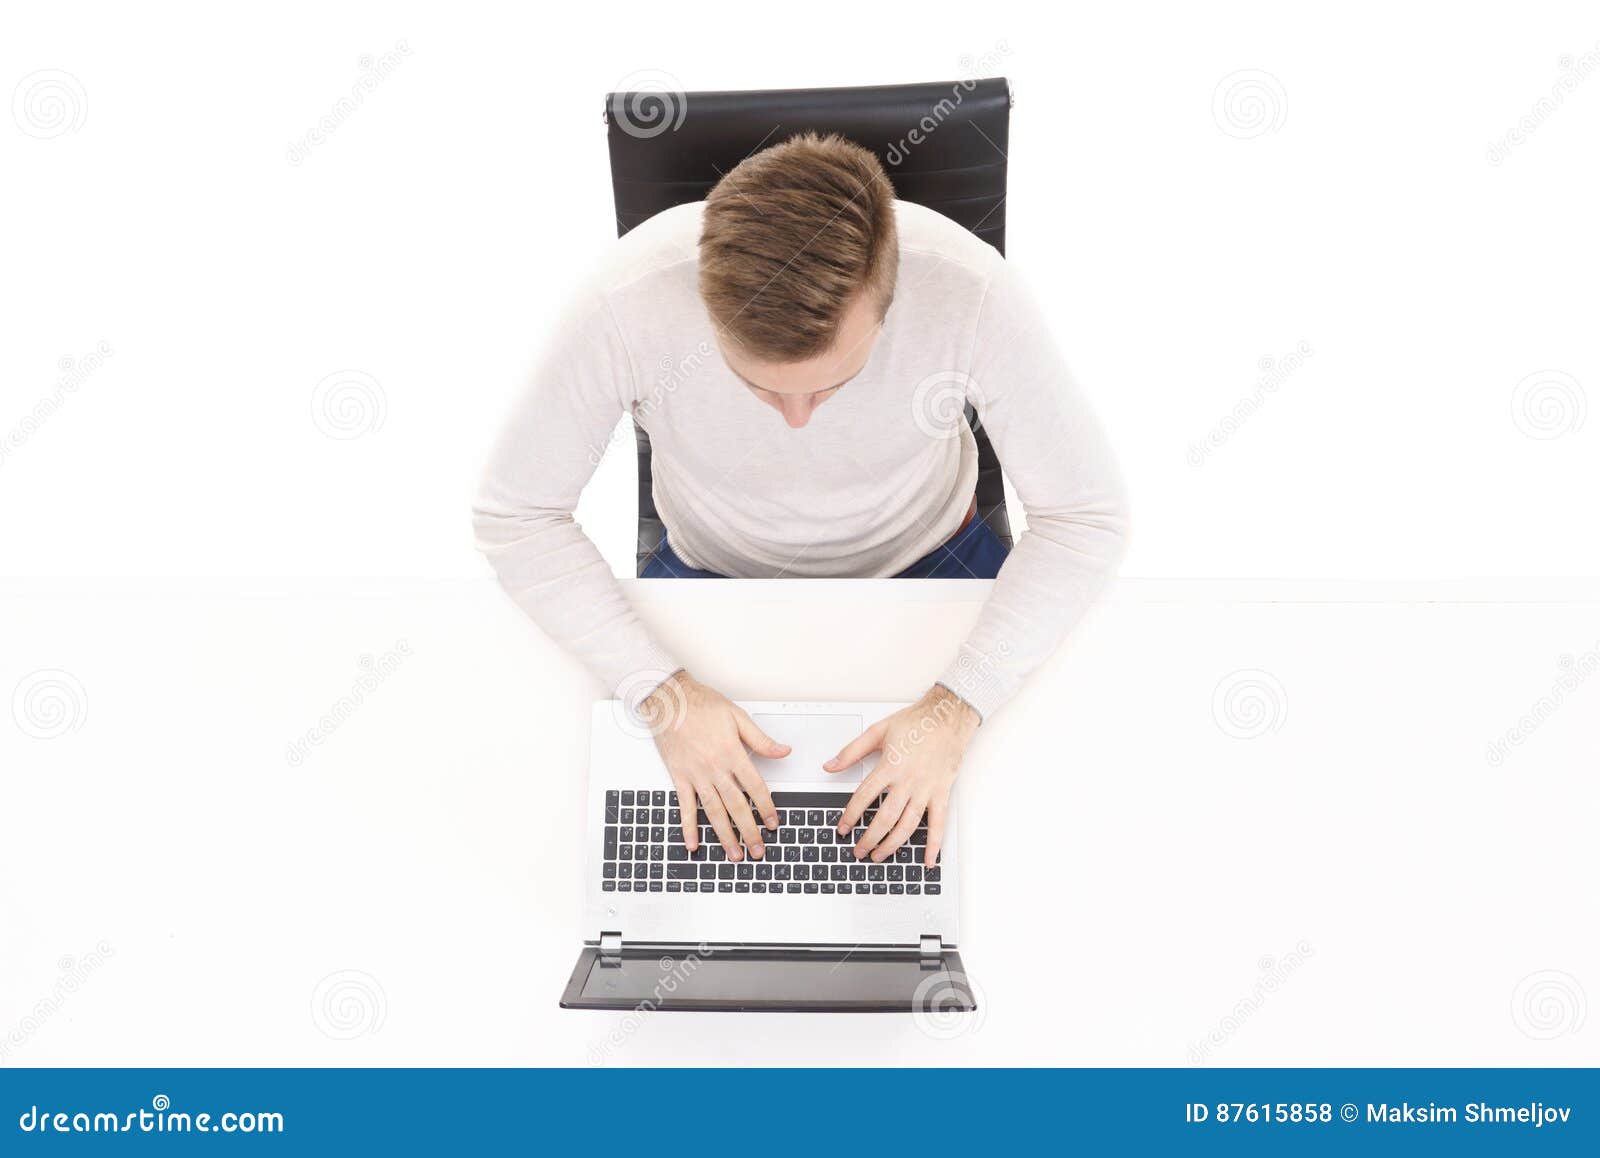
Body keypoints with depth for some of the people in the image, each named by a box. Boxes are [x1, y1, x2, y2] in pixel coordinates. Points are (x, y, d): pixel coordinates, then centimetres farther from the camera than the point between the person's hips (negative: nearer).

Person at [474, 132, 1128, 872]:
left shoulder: (970, 291, -33)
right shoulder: (629, 304, -33)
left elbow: (1084, 514, -21)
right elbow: (515, 517, -19)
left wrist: (953, 709, -32)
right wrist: (664, 692, -31)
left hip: (929, 563, 0)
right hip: (713, 576, 1)